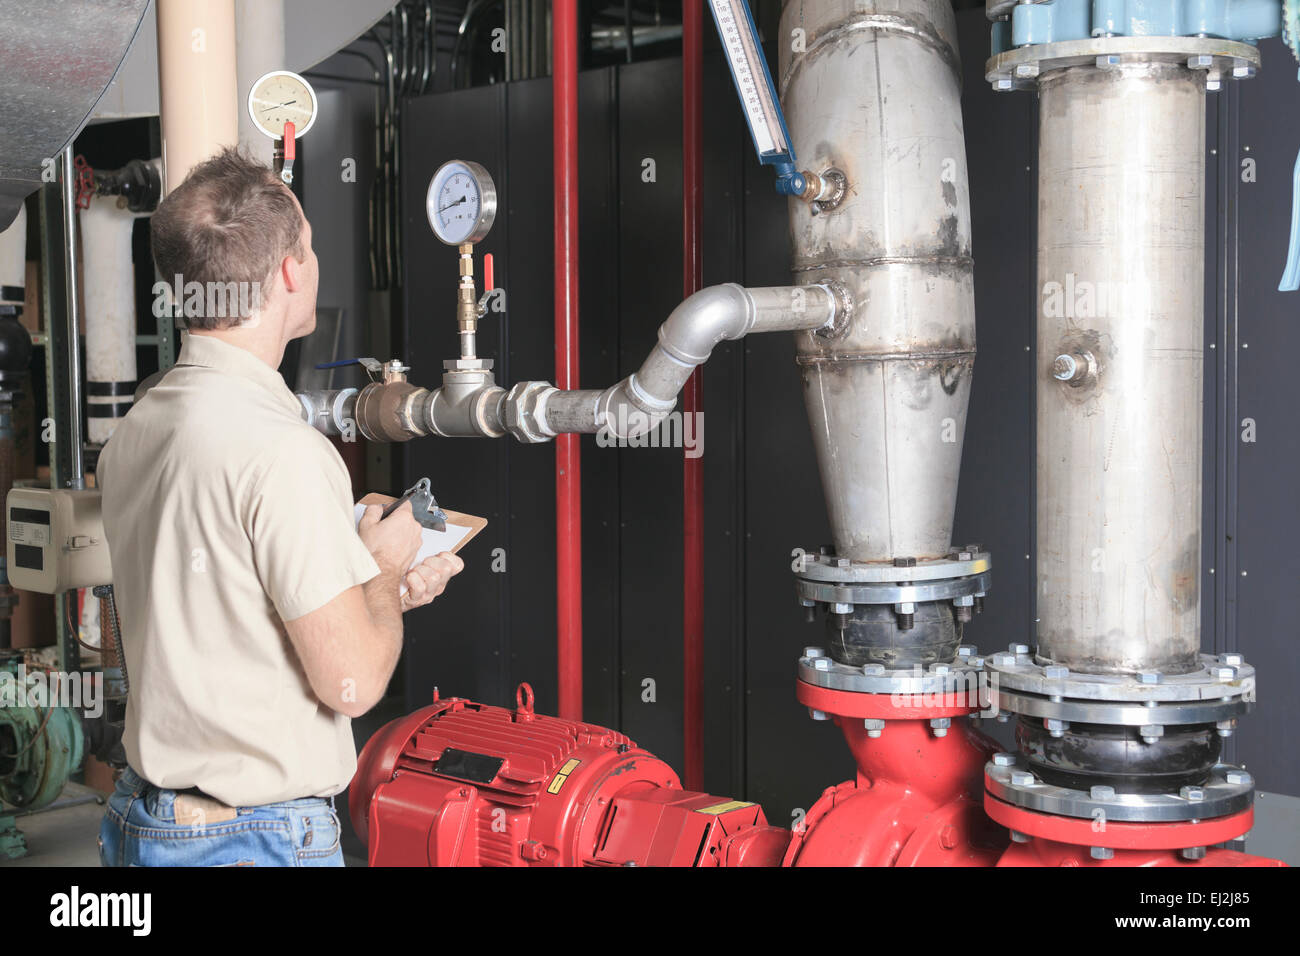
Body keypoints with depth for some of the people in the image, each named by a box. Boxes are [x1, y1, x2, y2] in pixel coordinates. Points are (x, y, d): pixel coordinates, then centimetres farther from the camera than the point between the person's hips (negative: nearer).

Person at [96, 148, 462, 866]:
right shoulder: (280, 450, -23)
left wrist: (377, 591, 13)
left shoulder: (132, 430, 5)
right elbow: (351, 681, -21)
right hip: (260, 838, -9)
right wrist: (385, 566, -3)